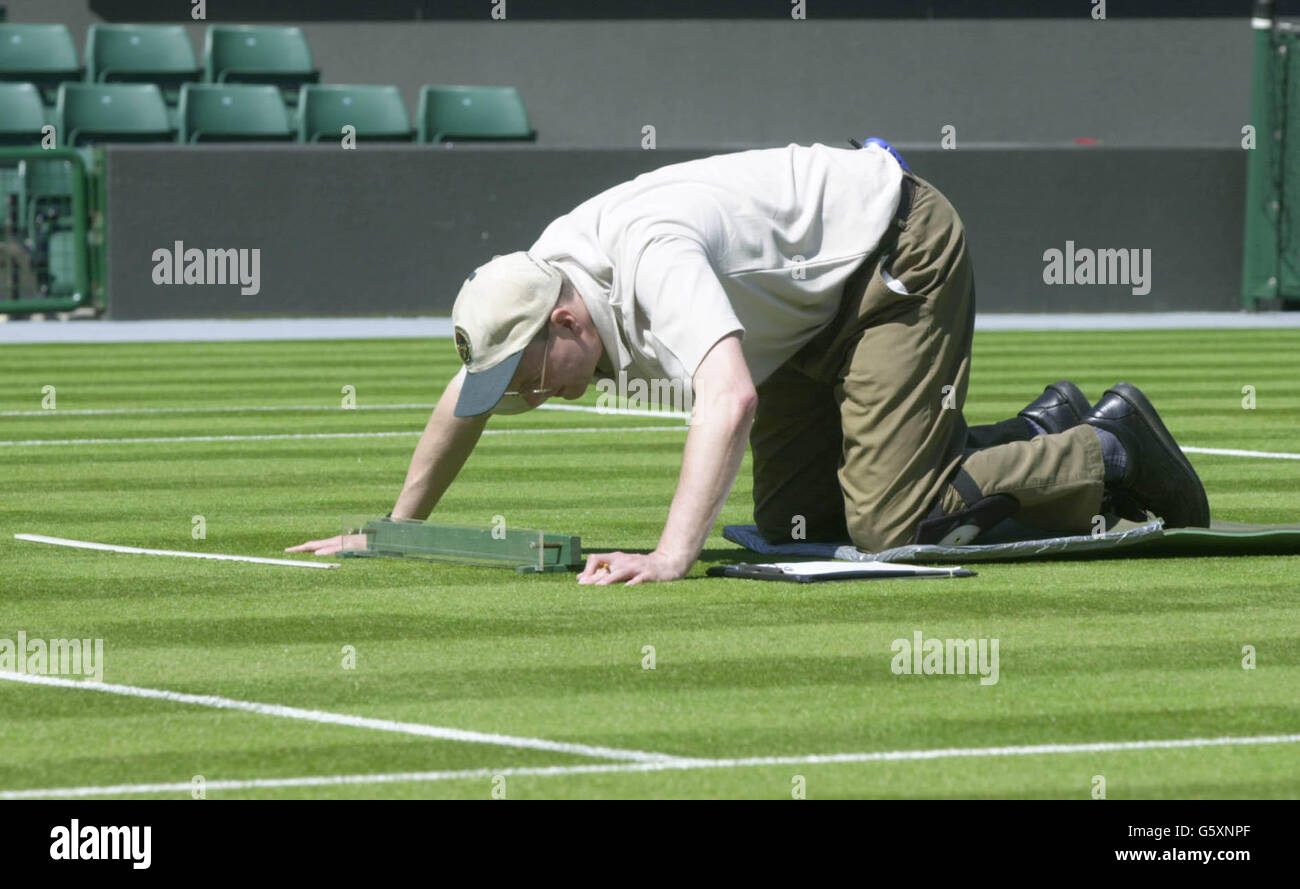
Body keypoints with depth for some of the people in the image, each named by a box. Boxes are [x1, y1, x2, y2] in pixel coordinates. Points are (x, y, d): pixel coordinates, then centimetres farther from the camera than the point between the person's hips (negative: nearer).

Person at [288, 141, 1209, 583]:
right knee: (796, 527, 9)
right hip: (819, 304, 9)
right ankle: (1041, 433, 19)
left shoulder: (650, 260, -37)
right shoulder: (532, 283, -10)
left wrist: (672, 557, -60)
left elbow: (729, 400, -52)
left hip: (901, 250, -9)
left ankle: (1105, 451, 0)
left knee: (890, 525, -19)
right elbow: (466, 398, 10)